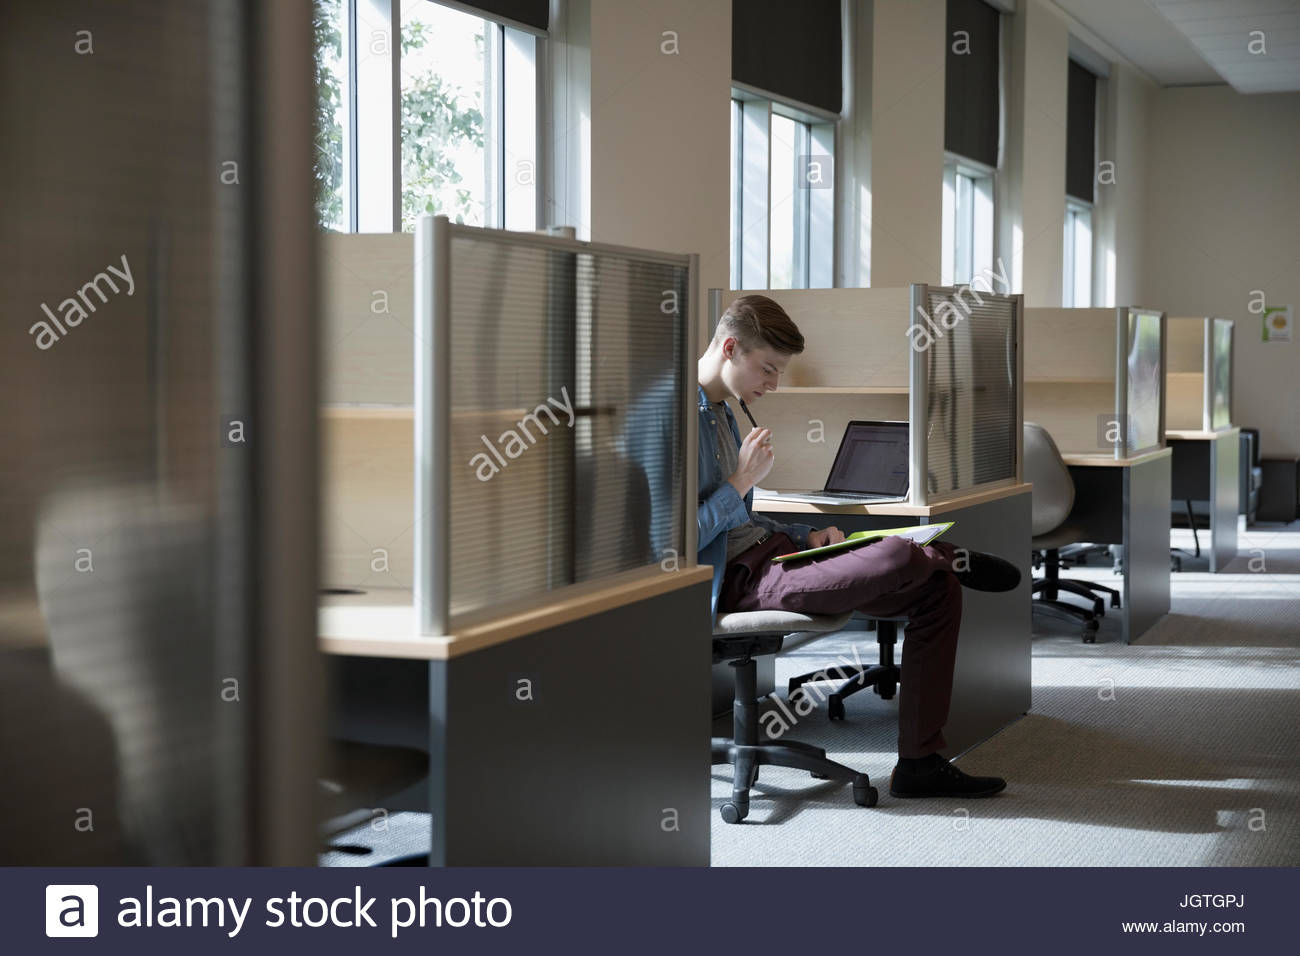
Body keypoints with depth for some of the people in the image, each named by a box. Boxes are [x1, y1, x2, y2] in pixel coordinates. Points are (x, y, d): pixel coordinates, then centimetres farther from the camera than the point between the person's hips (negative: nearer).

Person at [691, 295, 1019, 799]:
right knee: (900, 557, -30)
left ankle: (919, 763, -1)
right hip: (736, 578, -10)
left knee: (937, 592, -1)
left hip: (764, 551, 10)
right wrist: (742, 482, -14)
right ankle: (952, 559, 10)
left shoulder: (720, 412, 17)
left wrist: (803, 535, 9)